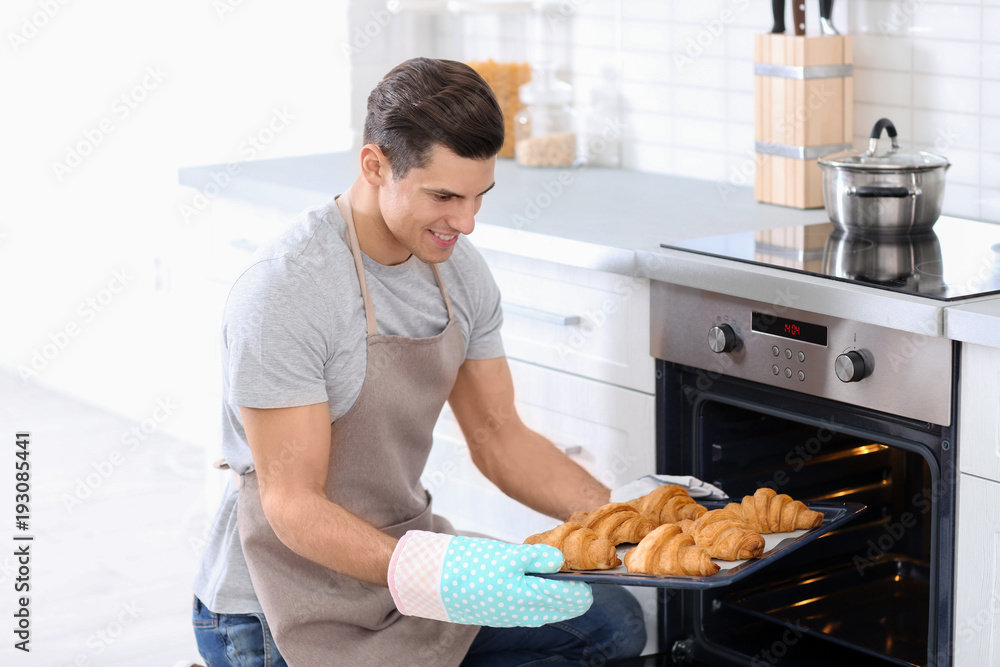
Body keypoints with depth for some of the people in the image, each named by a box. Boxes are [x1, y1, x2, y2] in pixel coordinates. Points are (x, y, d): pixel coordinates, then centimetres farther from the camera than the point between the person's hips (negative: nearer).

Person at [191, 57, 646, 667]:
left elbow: (500, 440, 7)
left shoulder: (459, 272, 0)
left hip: (404, 548, 7)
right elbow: (293, 506, -27)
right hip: (286, 612, -7)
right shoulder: (283, 295, -25)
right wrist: (433, 575, -42)